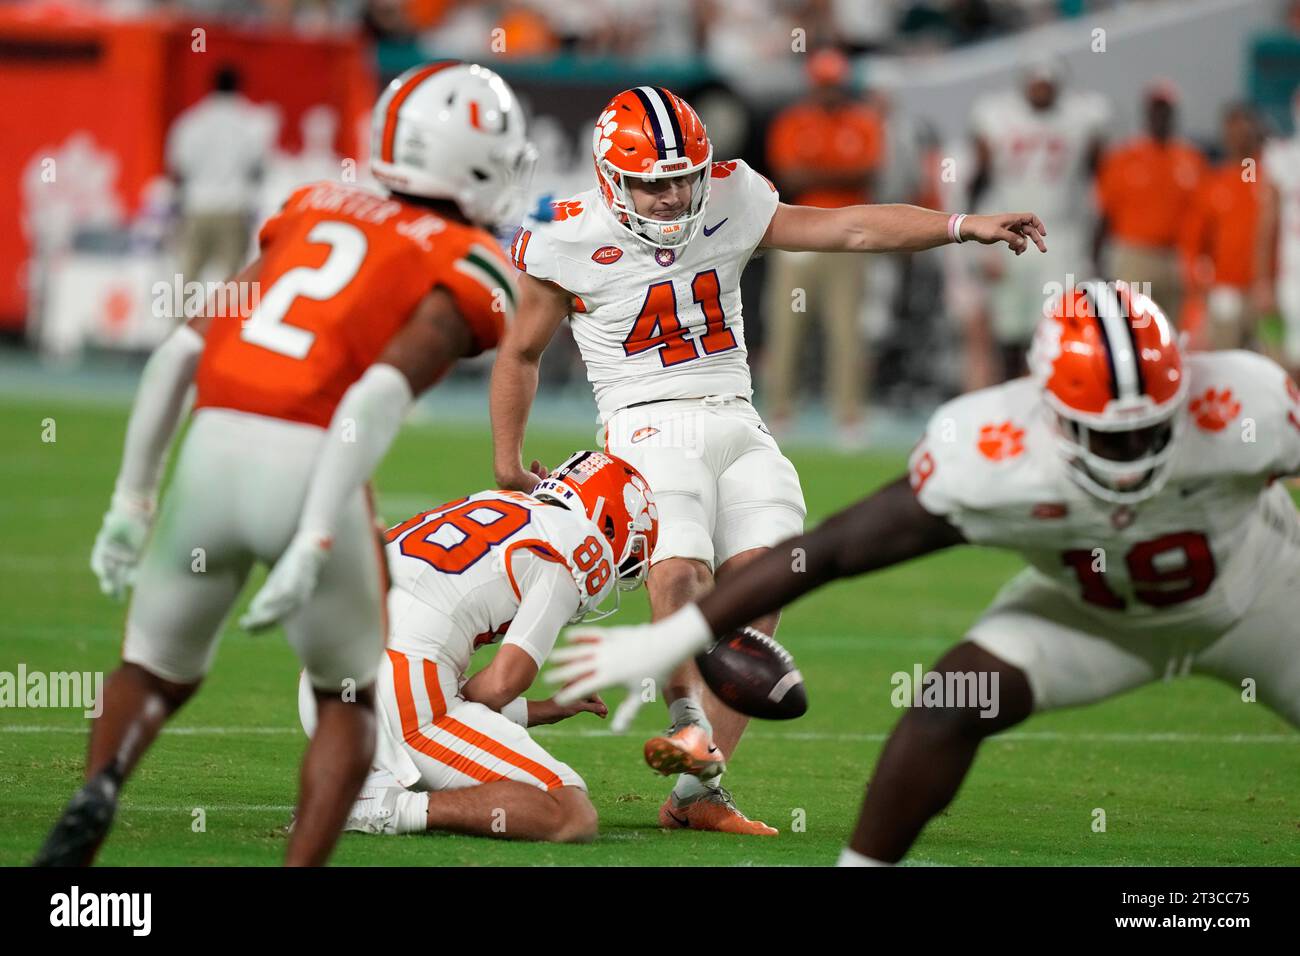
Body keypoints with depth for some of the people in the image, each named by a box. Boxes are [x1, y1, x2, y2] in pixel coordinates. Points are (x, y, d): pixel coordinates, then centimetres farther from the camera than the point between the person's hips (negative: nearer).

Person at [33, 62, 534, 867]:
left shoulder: (317, 212, 21)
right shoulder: (469, 272, 5)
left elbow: (183, 350, 16)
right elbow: (379, 396, -12)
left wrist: (132, 497, 21)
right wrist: (314, 545, -17)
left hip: (213, 450, 4)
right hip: (309, 473, -4)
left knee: (158, 673, 23)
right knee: (351, 700, 20)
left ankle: (97, 791, -7)